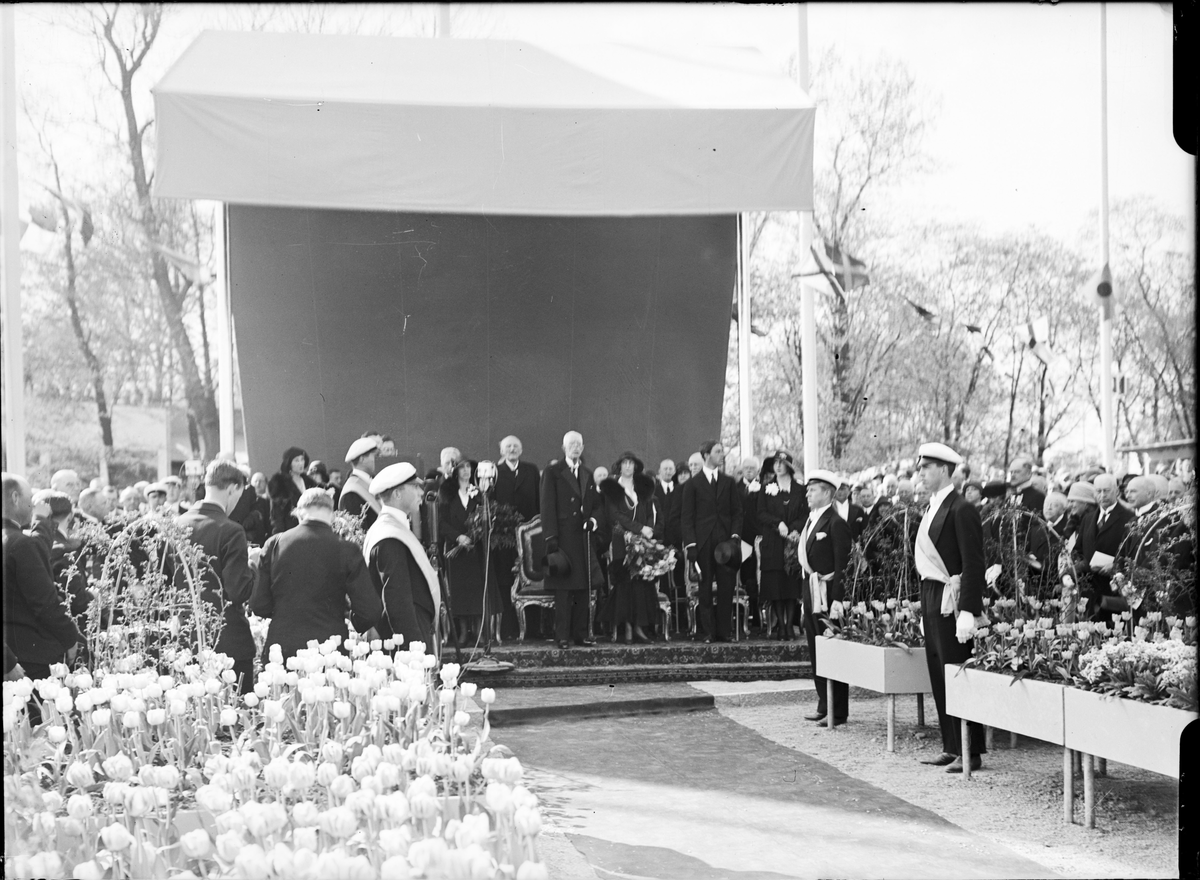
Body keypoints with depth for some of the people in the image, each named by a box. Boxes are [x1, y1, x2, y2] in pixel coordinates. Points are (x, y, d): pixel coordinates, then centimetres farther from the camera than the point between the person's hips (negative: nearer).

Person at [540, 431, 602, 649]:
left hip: (583, 539, 5)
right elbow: (548, 507, -5)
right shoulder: (552, 473, 1)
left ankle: (580, 634, 9)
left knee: (583, 588, 4)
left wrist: (593, 519, -1)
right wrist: (551, 539, -12)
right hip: (563, 539, -5)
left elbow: (597, 505, 22)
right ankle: (562, 636, -4)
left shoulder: (588, 475, 19)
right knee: (563, 590, -7)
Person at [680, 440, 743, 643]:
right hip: (703, 541, -2)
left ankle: (723, 631, 4)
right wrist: (690, 543, -8)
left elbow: (737, 512, 13)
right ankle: (706, 632, 4)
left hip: (725, 540, 2)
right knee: (704, 589, 0)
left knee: (726, 588, -1)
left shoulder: (728, 482, 13)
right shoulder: (693, 484, 4)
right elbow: (687, 517, 2)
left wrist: (735, 534, -3)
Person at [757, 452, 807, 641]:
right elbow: (760, 514, 1)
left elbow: (805, 515, 5)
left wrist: (794, 528, -13)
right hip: (772, 544, 0)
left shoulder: (799, 490, 10)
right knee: (775, 584, -5)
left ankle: (789, 624, -1)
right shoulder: (766, 489, 9)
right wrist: (778, 524, -13)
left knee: (792, 584, -4)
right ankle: (780, 625, 1)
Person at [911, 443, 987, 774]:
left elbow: (973, 564, -17)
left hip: (951, 603, -9)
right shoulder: (932, 509, 15)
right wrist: (925, 609, 15)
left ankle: (970, 752, 0)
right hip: (931, 599, 9)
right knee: (938, 676, 11)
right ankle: (951, 747, 18)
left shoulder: (961, 510, -12)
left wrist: (967, 611, -21)